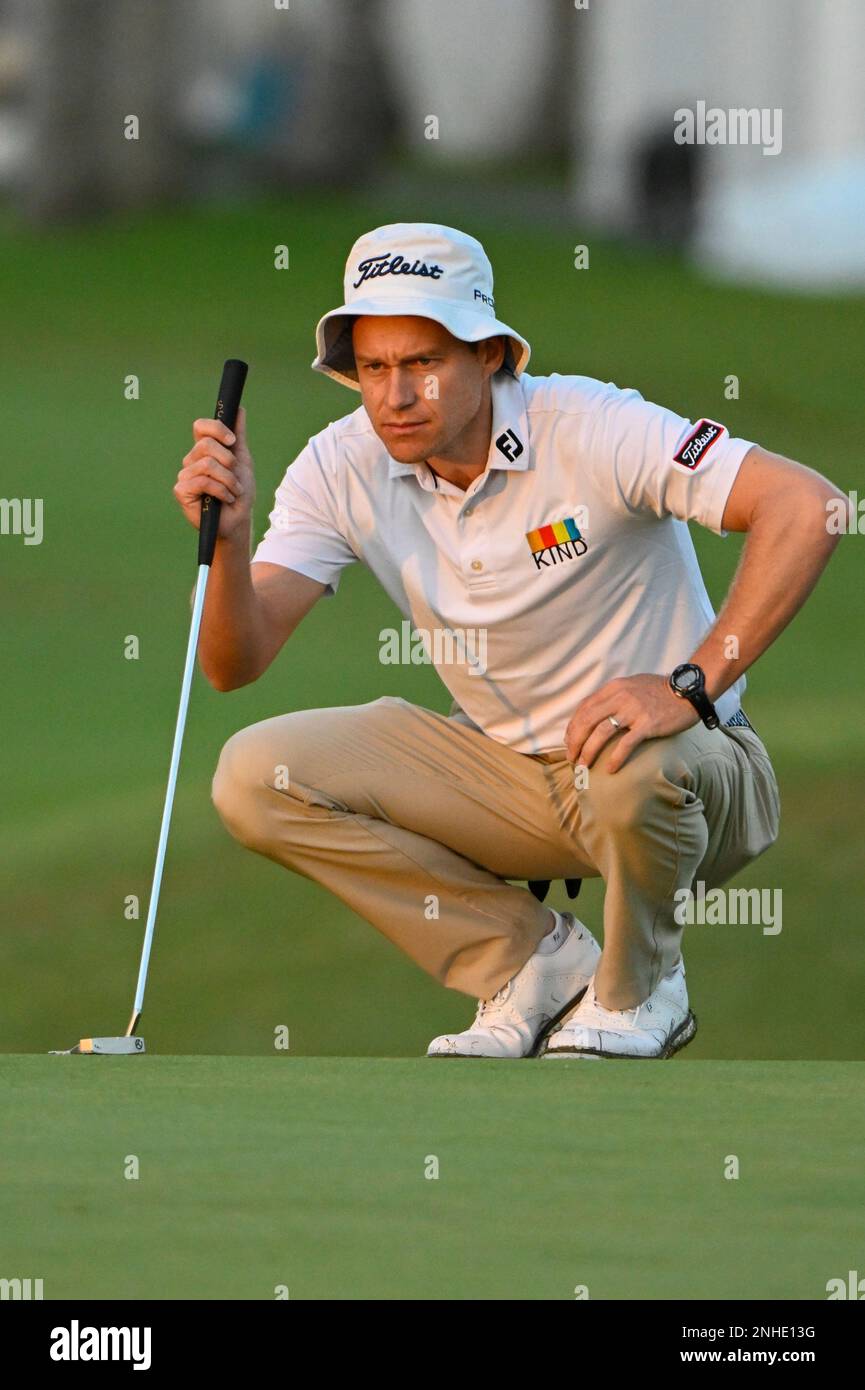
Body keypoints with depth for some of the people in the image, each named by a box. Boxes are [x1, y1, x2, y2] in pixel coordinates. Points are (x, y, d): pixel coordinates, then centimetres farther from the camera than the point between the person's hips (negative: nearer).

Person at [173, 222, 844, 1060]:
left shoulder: (589, 430, -22)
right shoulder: (342, 469, -7)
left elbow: (804, 507, -32)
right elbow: (235, 664, -11)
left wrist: (690, 685, -38)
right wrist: (228, 540, -31)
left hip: (695, 774, -5)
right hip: (508, 766, 5)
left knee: (630, 768, -41)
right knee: (255, 777, -12)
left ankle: (634, 993, -6)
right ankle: (534, 962, 0)